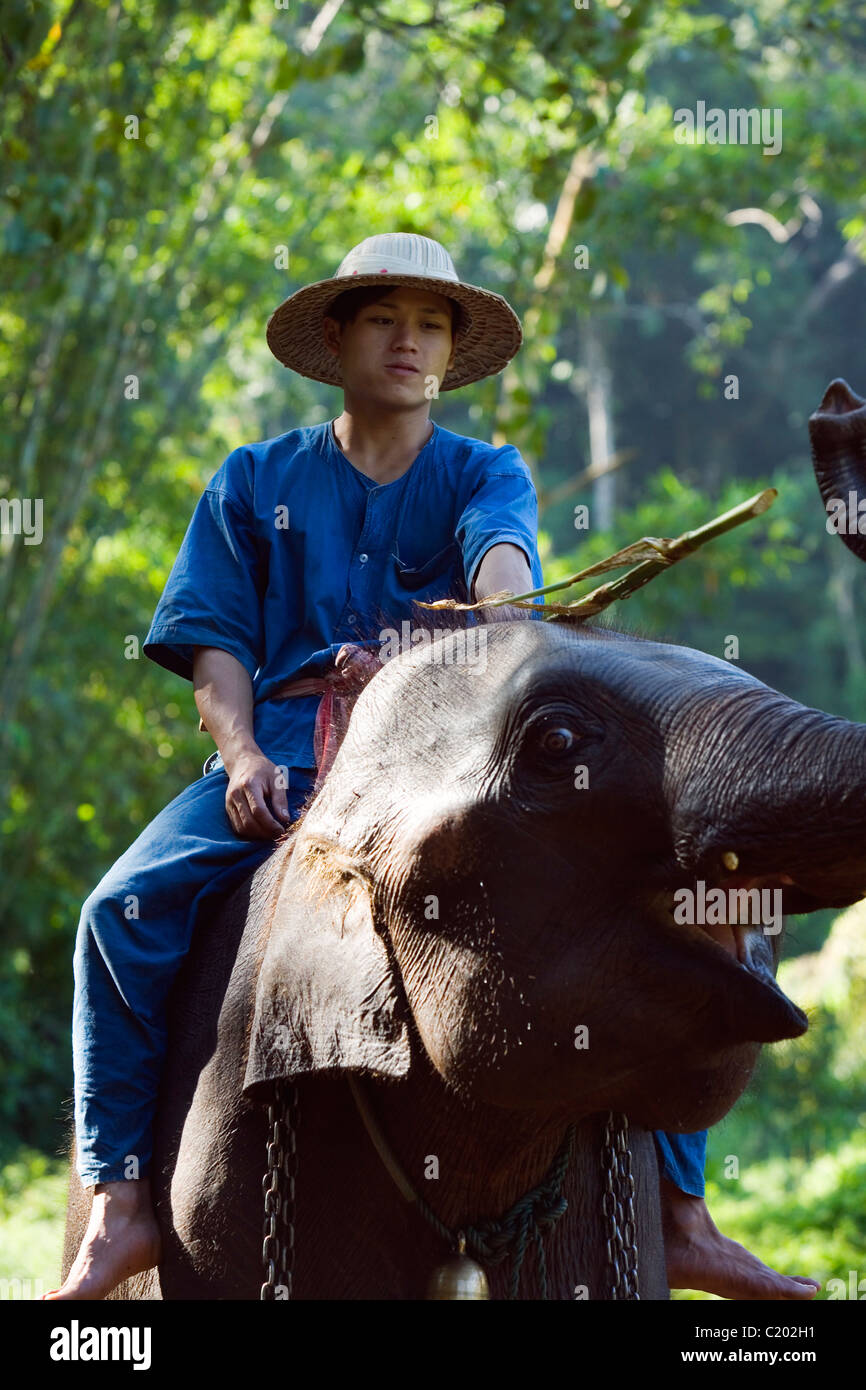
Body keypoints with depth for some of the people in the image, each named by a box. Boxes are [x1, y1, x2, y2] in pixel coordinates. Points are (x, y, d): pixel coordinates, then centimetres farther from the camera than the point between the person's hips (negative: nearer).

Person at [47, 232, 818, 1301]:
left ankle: (678, 1214, -16)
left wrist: (494, 613, -35)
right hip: (290, 749, 0)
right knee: (124, 910, -25)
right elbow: (216, 643, 9)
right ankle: (122, 1206, -18)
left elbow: (504, 549, -10)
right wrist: (242, 756, -11)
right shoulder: (256, 481, 16)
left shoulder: (486, 474, 14)